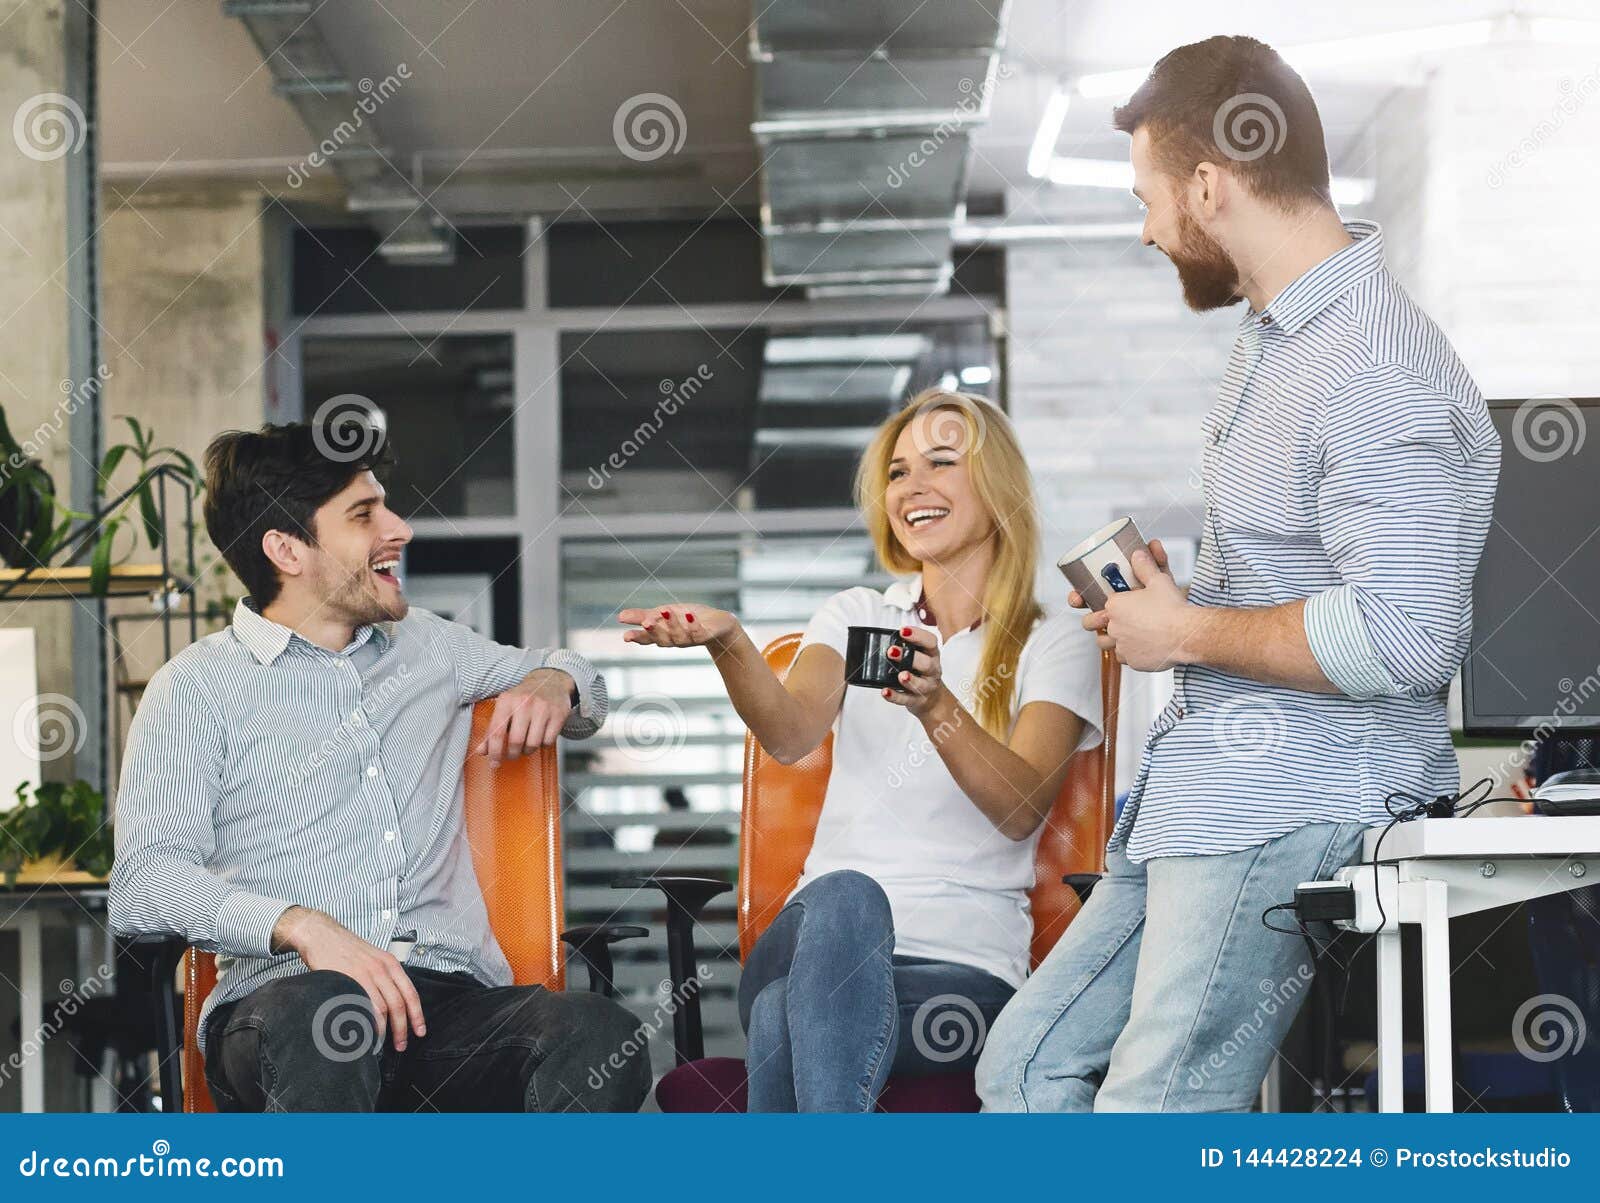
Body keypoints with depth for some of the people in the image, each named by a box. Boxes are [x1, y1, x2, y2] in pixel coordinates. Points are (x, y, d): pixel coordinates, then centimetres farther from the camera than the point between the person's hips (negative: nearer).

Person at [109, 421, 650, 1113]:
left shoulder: (428, 645, 26)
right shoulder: (198, 685, 10)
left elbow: (581, 684, 44)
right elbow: (142, 882, -3)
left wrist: (552, 683, 17)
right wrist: (301, 925, -19)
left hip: (453, 1000, 4)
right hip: (284, 997, -3)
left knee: (600, 1035, -32)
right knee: (319, 1013, -42)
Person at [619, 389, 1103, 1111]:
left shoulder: (1055, 645, 8)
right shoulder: (855, 616, 17)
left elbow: (1022, 811, -12)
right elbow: (791, 735, -7)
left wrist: (937, 707, -30)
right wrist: (727, 644, -28)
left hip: (965, 964, -2)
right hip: (811, 939, 2)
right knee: (843, 893, -38)